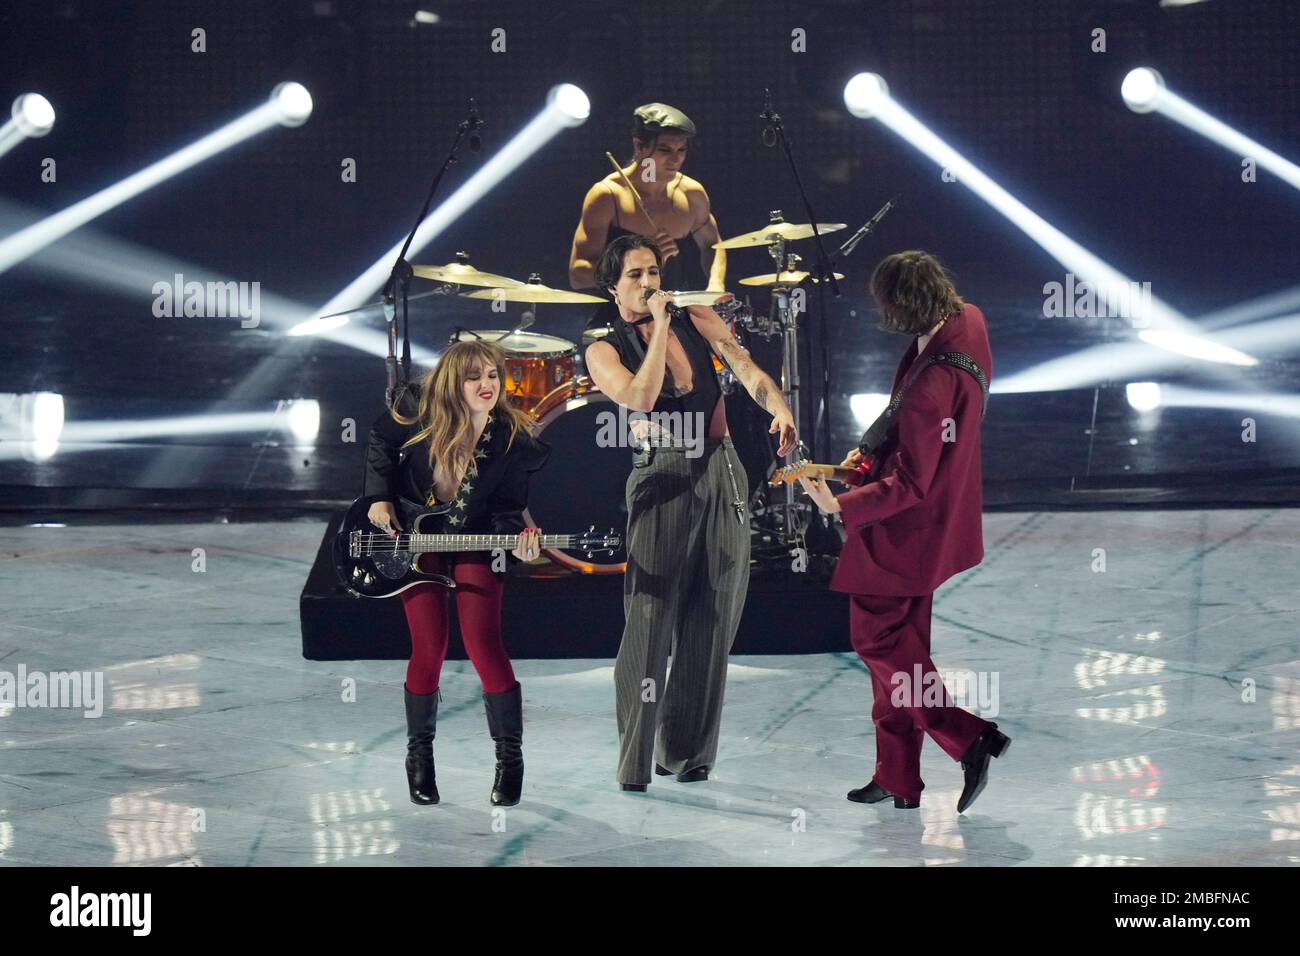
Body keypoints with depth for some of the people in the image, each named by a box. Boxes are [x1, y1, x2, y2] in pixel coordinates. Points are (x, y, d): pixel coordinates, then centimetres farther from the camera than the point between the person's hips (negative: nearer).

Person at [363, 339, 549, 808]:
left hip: (475, 544, 0)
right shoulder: (418, 412, -16)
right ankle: (419, 756, 14)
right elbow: (380, 443, 5)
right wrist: (380, 497, -3)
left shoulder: (513, 443, -18)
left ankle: (510, 758, 3)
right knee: (429, 651, -7)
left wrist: (517, 541, -30)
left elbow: (507, 512, -10)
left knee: (484, 644, -13)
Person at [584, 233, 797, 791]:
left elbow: (748, 372, -4)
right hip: (662, 482, -4)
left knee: (710, 622, 5)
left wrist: (779, 409, -24)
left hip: (724, 477, 4)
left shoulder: (698, 321, 10)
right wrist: (659, 325, -13)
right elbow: (640, 398, -17)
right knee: (650, 620, -10)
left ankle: (688, 754, 14)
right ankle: (634, 762, -8)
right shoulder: (605, 352, 3)